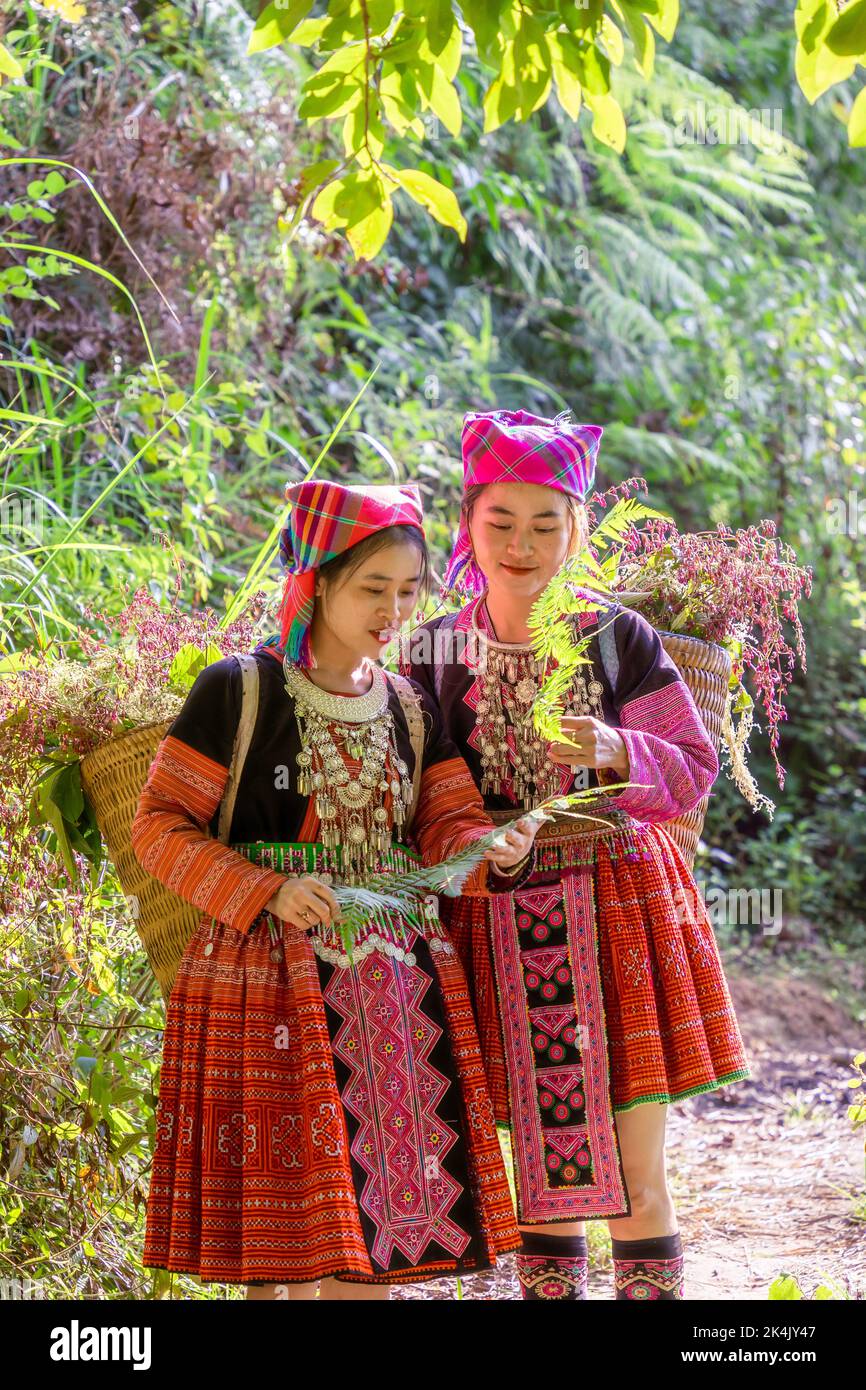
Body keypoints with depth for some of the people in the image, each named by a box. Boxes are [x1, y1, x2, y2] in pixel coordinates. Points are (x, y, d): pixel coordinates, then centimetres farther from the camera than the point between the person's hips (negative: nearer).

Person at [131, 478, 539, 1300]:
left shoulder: (409, 707, 12)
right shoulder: (238, 691, -6)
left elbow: (447, 827, 6)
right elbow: (159, 825, -7)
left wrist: (494, 851, -17)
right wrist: (264, 892, -20)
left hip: (396, 980, 5)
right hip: (272, 972, -5)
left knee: (380, 1206, 6)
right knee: (280, 1229, -5)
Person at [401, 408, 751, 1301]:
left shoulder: (621, 640, -1)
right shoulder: (435, 652, 3)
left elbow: (692, 772, -3)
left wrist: (614, 751, -21)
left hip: (615, 913, -1)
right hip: (502, 926, 1)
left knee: (637, 1173, -3)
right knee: (540, 1168, 6)